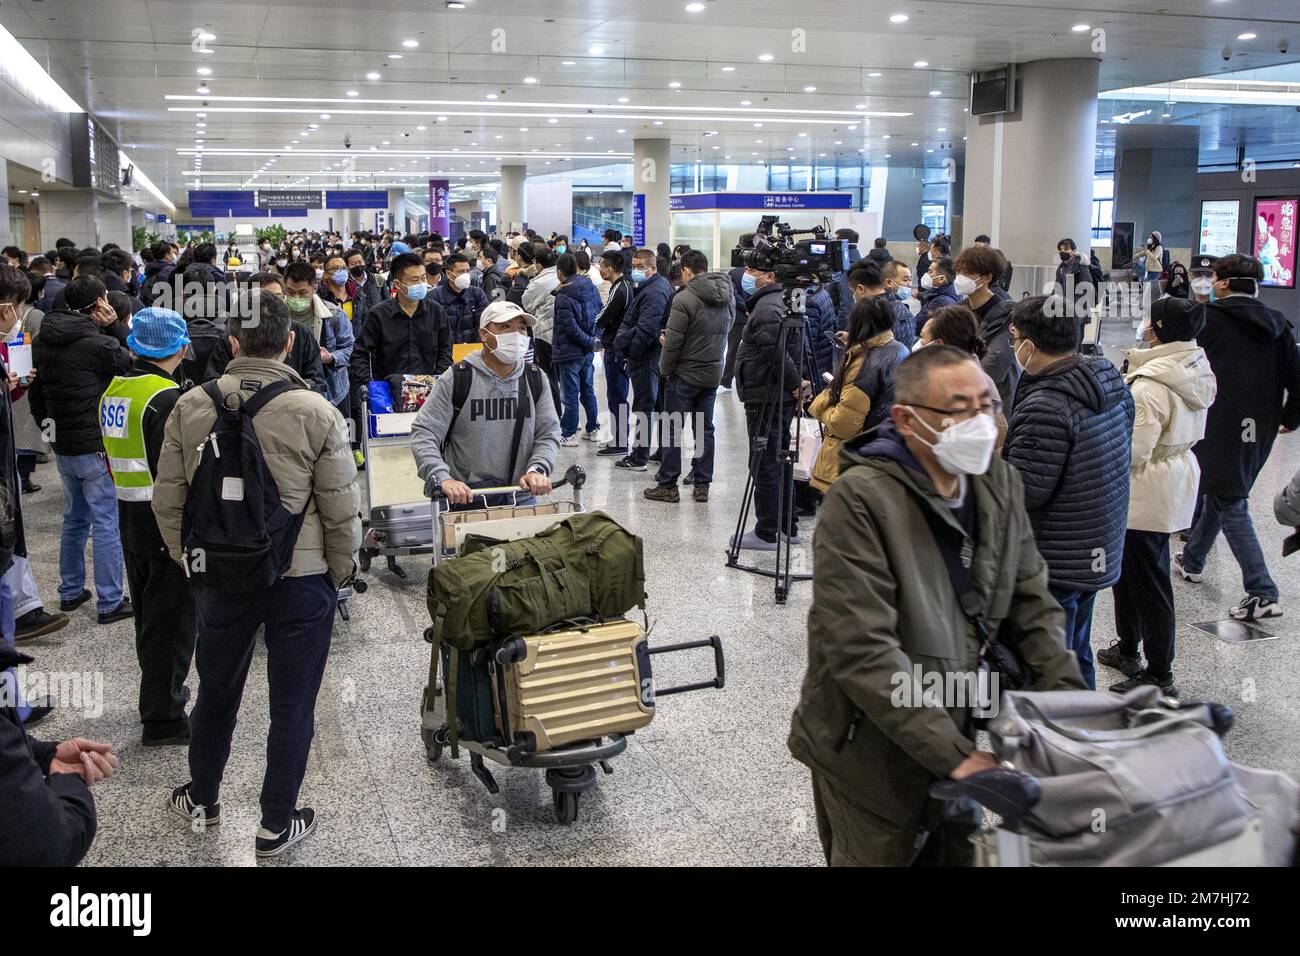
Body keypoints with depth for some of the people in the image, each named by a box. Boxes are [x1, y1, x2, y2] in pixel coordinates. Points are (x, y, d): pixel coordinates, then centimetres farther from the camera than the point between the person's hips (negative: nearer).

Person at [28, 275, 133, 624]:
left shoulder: (43, 341, 6)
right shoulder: (99, 343, -18)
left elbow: (35, 392, 13)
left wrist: (51, 431, 21)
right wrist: (115, 327, -5)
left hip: (63, 447, 8)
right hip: (97, 447, -7)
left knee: (74, 518, 21)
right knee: (107, 523, 0)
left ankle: (70, 592, 29)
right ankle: (110, 602, 4)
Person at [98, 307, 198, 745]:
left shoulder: (114, 391, 7)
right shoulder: (167, 397, -20)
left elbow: (117, 452, 14)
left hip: (129, 516, 9)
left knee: (148, 612, 21)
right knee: (173, 617, 0)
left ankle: (160, 691, 36)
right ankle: (163, 718, 7)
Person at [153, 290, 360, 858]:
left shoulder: (190, 406, -7)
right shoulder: (316, 413, -16)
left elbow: (167, 499, 1)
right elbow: (342, 512, -11)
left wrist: (189, 560, 16)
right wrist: (339, 575, 5)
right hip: (301, 578, -3)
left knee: (216, 691, 23)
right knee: (291, 706, 12)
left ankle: (201, 800, 44)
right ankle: (276, 827, 25)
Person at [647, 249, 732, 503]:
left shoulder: (685, 299, -18)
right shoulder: (728, 296, 4)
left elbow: (673, 341, -17)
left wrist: (665, 370, -3)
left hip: (684, 375, -6)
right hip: (713, 373, 6)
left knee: (672, 428, 3)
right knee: (704, 428, 12)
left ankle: (667, 485, 6)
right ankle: (702, 485, 15)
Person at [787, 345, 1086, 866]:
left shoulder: (998, 482, -1)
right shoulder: (860, 500, -23)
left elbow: (1031, 604, 5)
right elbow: (862, 651, -27)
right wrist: (954, 754, -29)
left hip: (963, 727, 6)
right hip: (870, 749, -5)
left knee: (959, 854, 19)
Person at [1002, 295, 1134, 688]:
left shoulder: (1047, 405, -27)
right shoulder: (1112, 383, 2)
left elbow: (1023, 492, -27)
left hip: (1053, 563, -9)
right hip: (1100, 552, 9)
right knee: (1076, 653, 24)